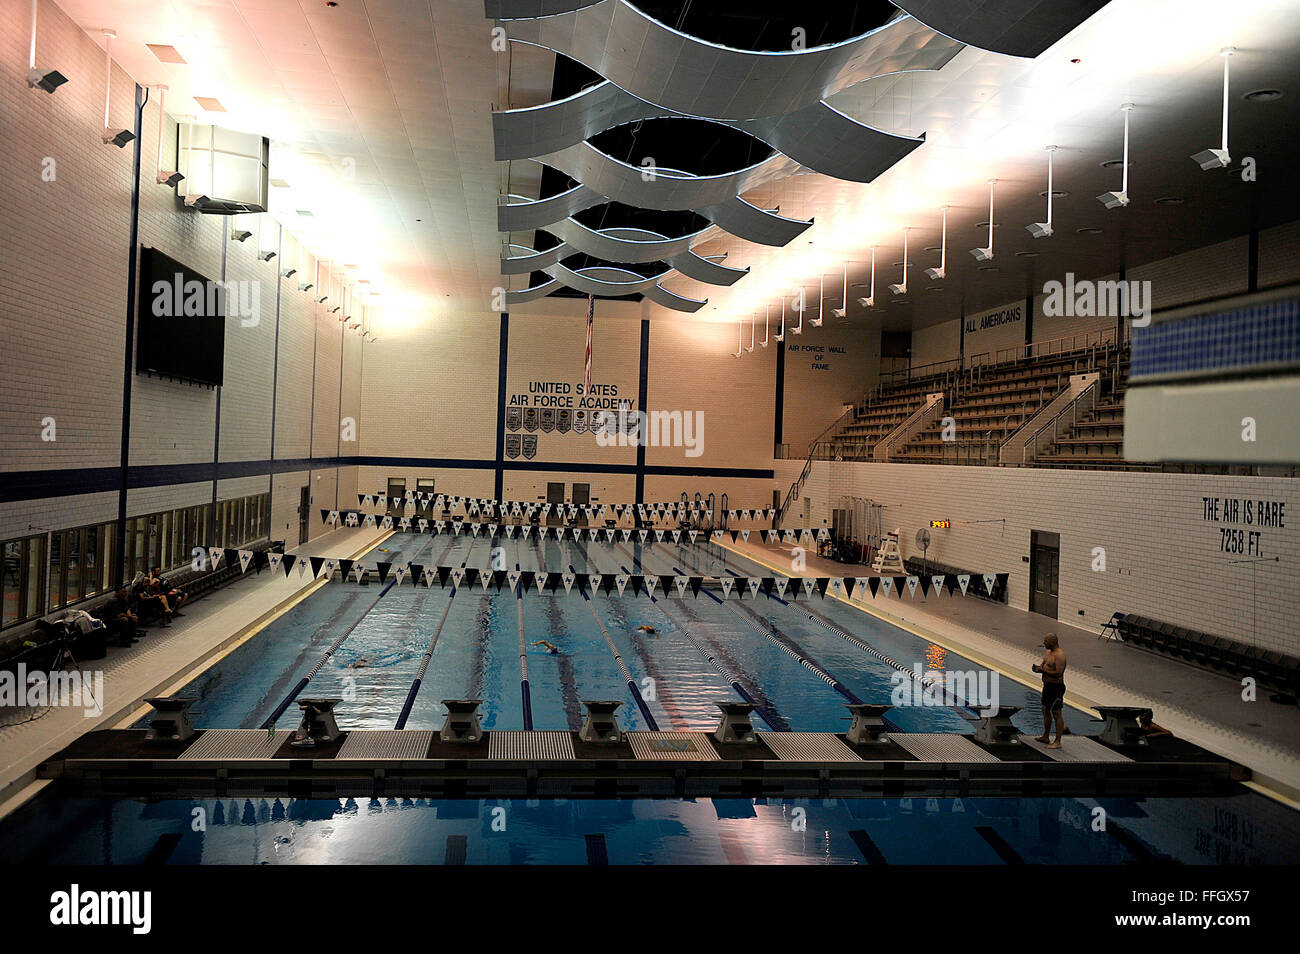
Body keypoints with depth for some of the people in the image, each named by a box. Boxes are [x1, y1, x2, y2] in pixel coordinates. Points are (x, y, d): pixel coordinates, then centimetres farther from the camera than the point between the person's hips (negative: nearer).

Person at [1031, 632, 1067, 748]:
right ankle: (1046, 737, 30)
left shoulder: (1059, 655, -19)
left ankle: (1058, 742, 0)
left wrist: (1043, 670, -21)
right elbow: (1043, 665, 22)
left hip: (1056, 687, -10)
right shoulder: (1048, 653, 12)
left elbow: (1058, 673, -25)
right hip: (1047, 686, 10)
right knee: (1046, 711, 18)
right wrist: (1038, 667, 0)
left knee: (1057, 713, -4)